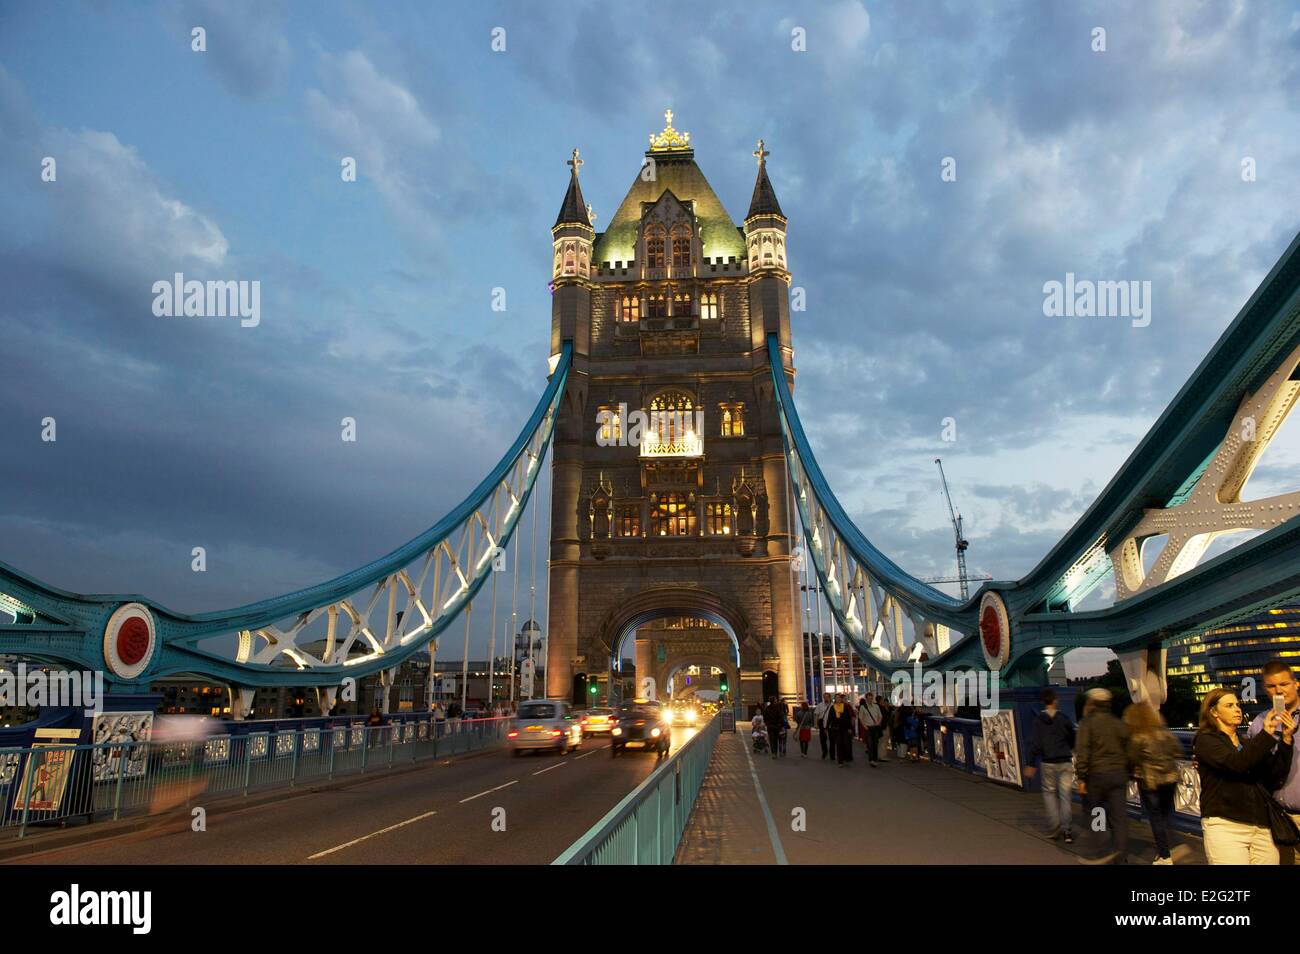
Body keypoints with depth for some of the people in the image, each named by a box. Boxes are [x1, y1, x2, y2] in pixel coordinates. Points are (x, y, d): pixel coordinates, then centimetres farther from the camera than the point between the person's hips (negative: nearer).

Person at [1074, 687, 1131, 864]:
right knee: (1119, 817, 7)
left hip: (1097, 775, -5)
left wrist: (1081, 778, -11)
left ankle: (1100, 853, 2)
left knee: (1093, 812, 9)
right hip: (1119, 774, 5)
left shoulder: (1087, 723, -8)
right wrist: (1125, 774, 18)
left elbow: (1082, 753, -14)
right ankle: (1121, 858, 10)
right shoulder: (1118, 724, 9)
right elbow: (1127, 751, 10)